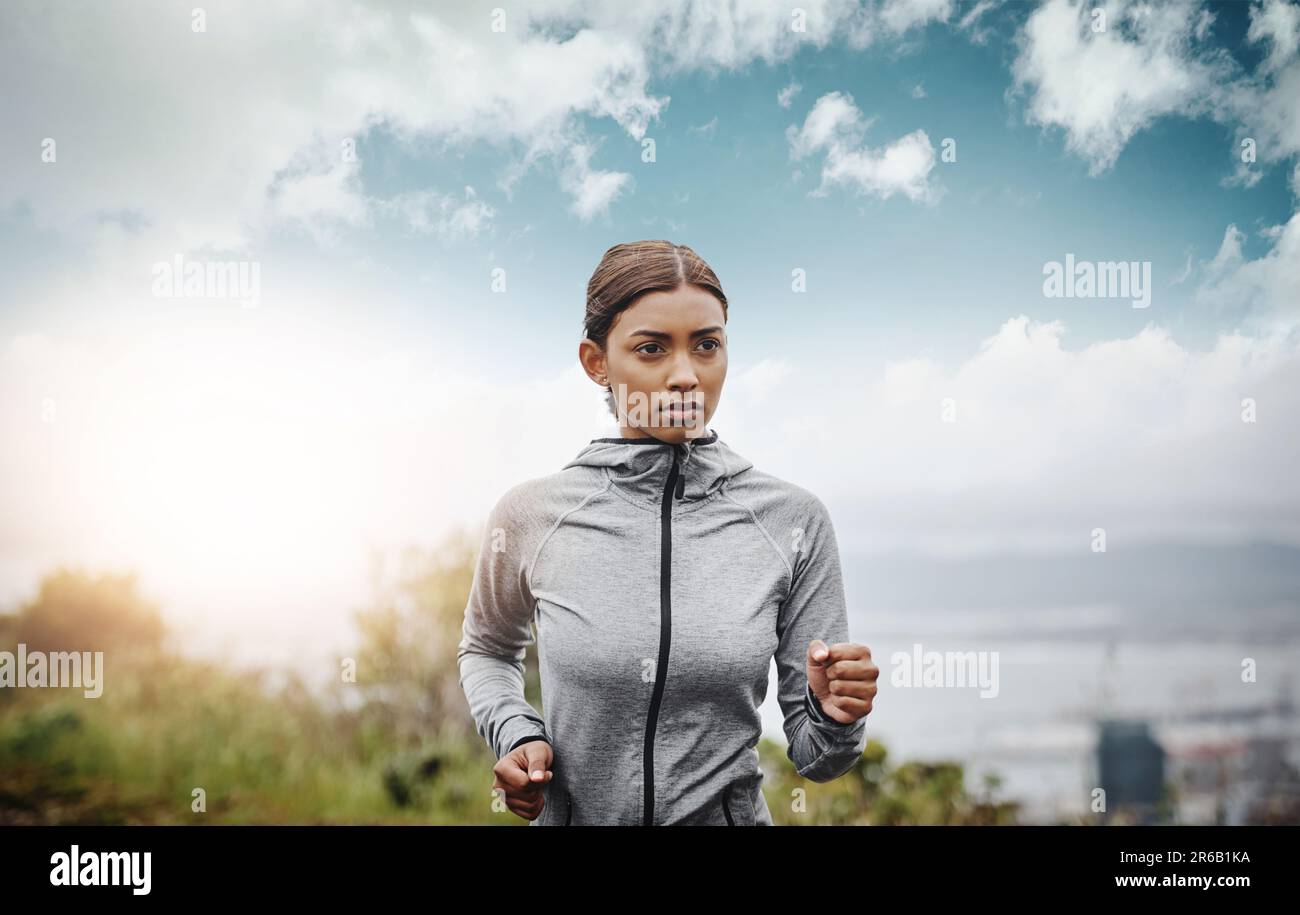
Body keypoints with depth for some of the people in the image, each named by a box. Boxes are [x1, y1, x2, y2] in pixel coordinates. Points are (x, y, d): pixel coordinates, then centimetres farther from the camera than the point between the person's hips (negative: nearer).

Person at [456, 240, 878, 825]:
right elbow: (487, 650, 11)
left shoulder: (792, 520, -10)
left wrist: (833, 715, -24)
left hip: (729, 813, 0)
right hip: (568, 817, 0)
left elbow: (813, 759, -5)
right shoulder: (532, 514, -10)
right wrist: (514, 734, -7)